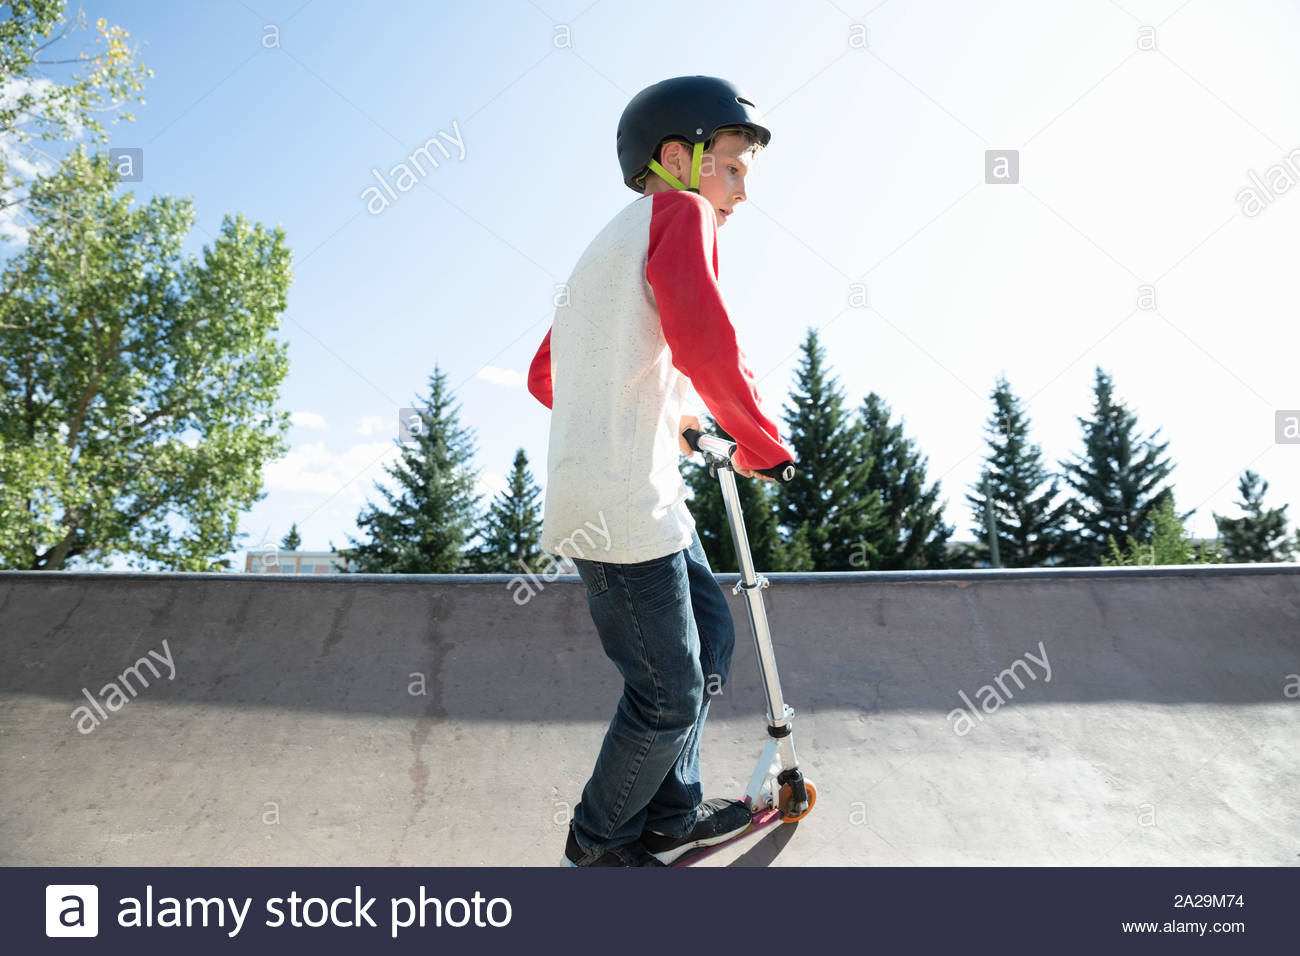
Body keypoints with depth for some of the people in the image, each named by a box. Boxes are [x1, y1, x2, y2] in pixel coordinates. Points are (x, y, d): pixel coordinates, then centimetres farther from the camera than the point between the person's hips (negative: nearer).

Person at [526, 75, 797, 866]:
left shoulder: (610, 244, 22)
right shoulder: (677, 213, -6)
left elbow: (544, 377, 27)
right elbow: (705, 342, -24)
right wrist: (763, 445, -10)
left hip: (645, 496, 10)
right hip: (626, 506, -10)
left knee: (710, 636, 20)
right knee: (671, 696, 4)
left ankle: (672, 815, 34)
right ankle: (599, 837, 28)